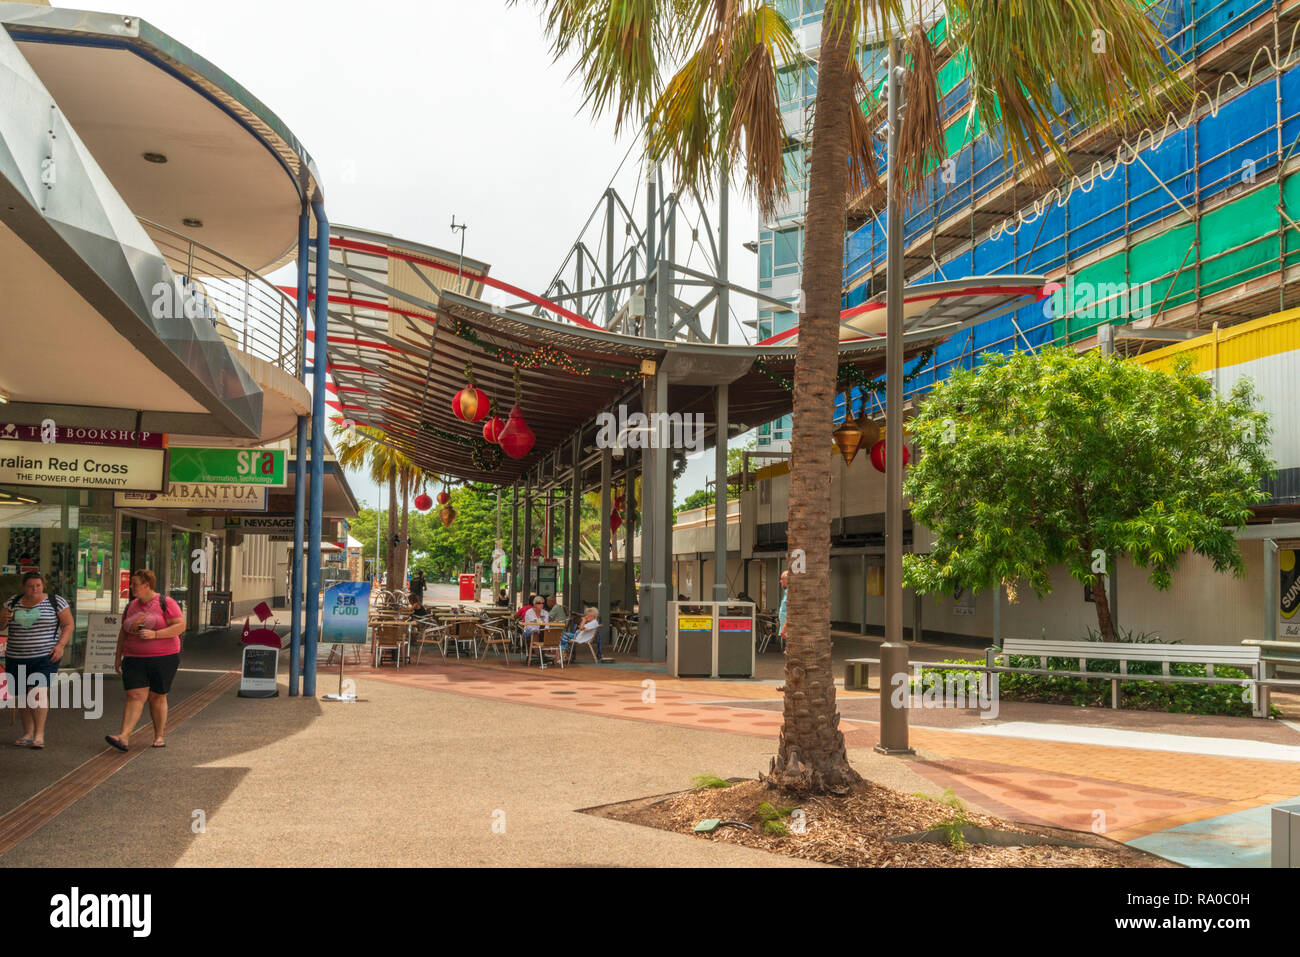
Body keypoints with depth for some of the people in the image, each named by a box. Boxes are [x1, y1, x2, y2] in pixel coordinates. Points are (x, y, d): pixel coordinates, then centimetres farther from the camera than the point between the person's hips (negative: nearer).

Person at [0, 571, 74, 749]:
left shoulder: (56, 601, 0)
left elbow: (69, 624, 2)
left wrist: (61, 645, -12)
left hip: (45, 657, -4)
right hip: (16, 659, 4)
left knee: (38, 692, -17)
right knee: (21, 698, 7)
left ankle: (39, 734, -14)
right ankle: (27, 733, 20)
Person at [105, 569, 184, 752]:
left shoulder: (166, 603, -5)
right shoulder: (131, 606, 11)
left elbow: (180, 626, -12)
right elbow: (123, 632, 20)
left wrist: (154, 634, -20)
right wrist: (118, 656, 15)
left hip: (163, 658, -3)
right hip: (135, 659, 4)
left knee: (157, 697, 3)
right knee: (135, 696, -8)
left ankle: (159, 736, 15)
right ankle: (124, 737, -17)